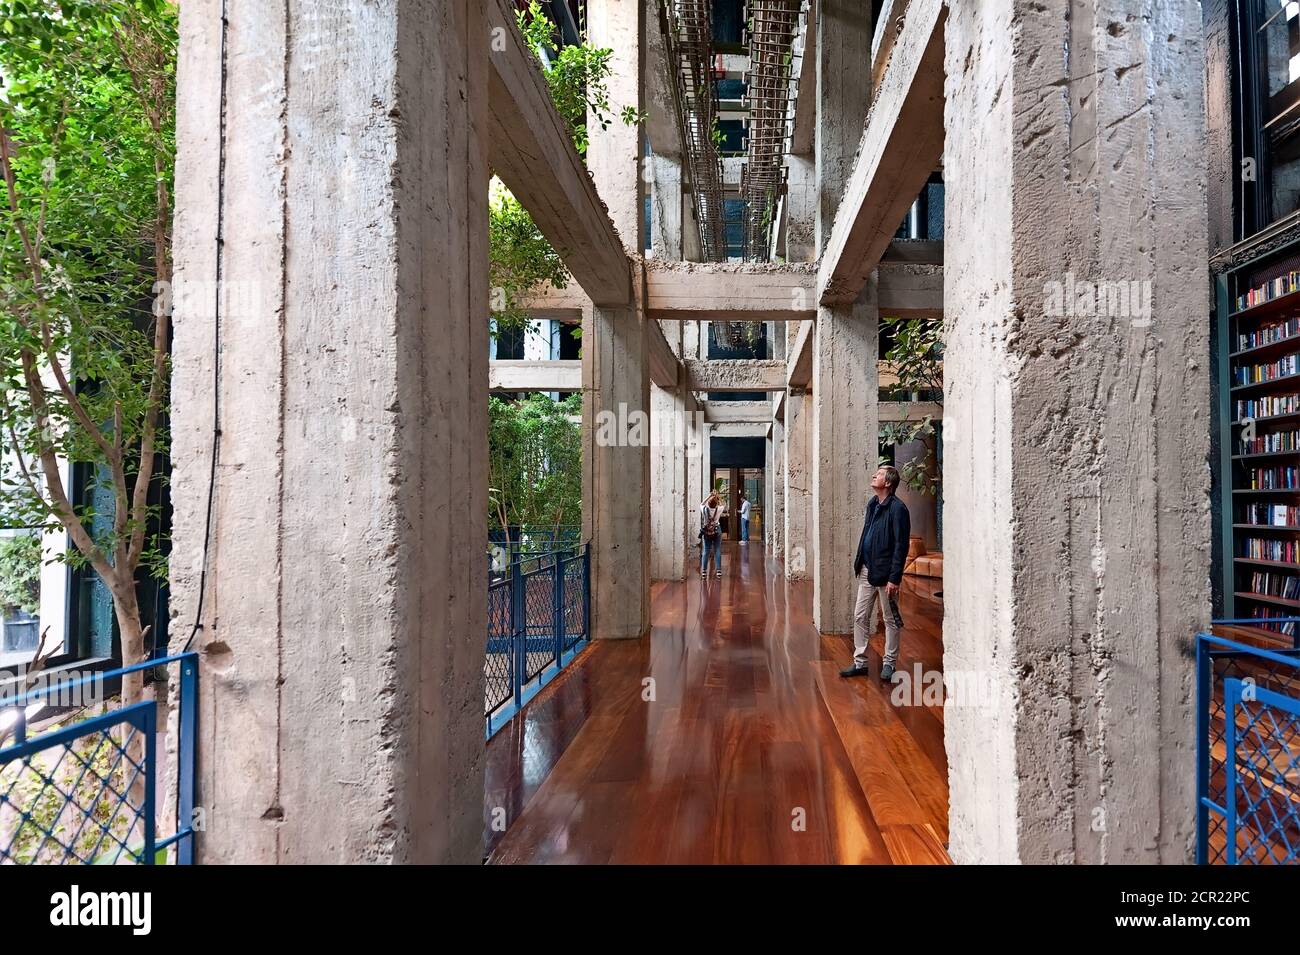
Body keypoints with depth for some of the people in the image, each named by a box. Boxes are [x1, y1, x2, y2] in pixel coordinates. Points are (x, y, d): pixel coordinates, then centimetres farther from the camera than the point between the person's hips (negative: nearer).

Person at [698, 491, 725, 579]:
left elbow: (701, 504, 12)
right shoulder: (718, 509, -13)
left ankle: (704, 571, 6)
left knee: (705, 552, 5)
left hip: (706, 532, 1)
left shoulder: (704, 509, -11)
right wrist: (718, 498, 10)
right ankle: (719, 570, 5)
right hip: (717, 532, -1)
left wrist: (709, 496, 13)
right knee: (717, 551, 4)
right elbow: (725, 508, 10)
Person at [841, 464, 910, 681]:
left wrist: (894, 578, -19)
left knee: (891, 620, 7)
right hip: (867, 571, 8)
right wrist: (859, 564, 11)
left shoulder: (897, 508, -14)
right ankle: (860, 662, 18)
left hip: (885, 573, -8)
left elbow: (901, 545, -16)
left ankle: (889, 663, 19)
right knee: (860, 617, 9)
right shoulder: (873, 505, 10)